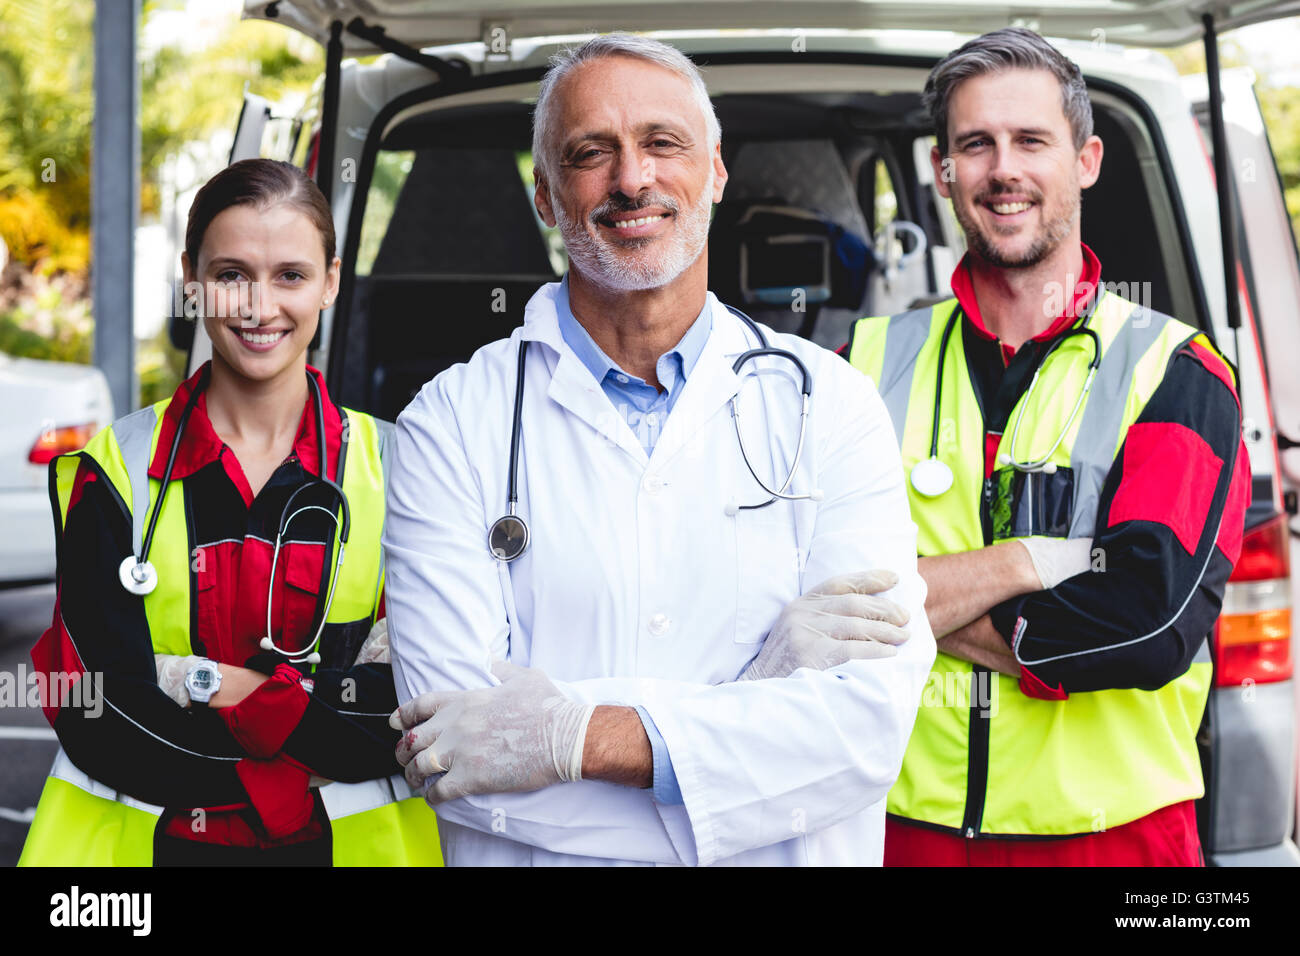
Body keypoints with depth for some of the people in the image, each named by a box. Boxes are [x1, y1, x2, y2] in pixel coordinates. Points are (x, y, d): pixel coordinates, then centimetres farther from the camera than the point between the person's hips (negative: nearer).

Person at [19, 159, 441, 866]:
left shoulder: (391, 468, -4)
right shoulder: (112, 470, -5)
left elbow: (418, 715, -12)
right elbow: (98, 722, -14)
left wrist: (207, 682, -19)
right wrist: (324, 701, -20)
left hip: (351, 838, 1)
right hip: (135, 838, 0)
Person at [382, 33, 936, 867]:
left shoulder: (830, 402, -4)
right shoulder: (452, 423, -6)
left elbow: (872, 721, -14)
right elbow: (452, 742, -16)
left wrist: (572, 735, -21)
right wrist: (760, 682, -20)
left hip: (793, 859, 1)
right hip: (536, 858, -1)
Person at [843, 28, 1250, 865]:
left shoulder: (1175, 373, -3)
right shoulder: (872, 364, 4)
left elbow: (1150, 622, -17)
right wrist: (1026, 561, -18)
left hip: (1111, 832, -2)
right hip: (901, 824, 2)